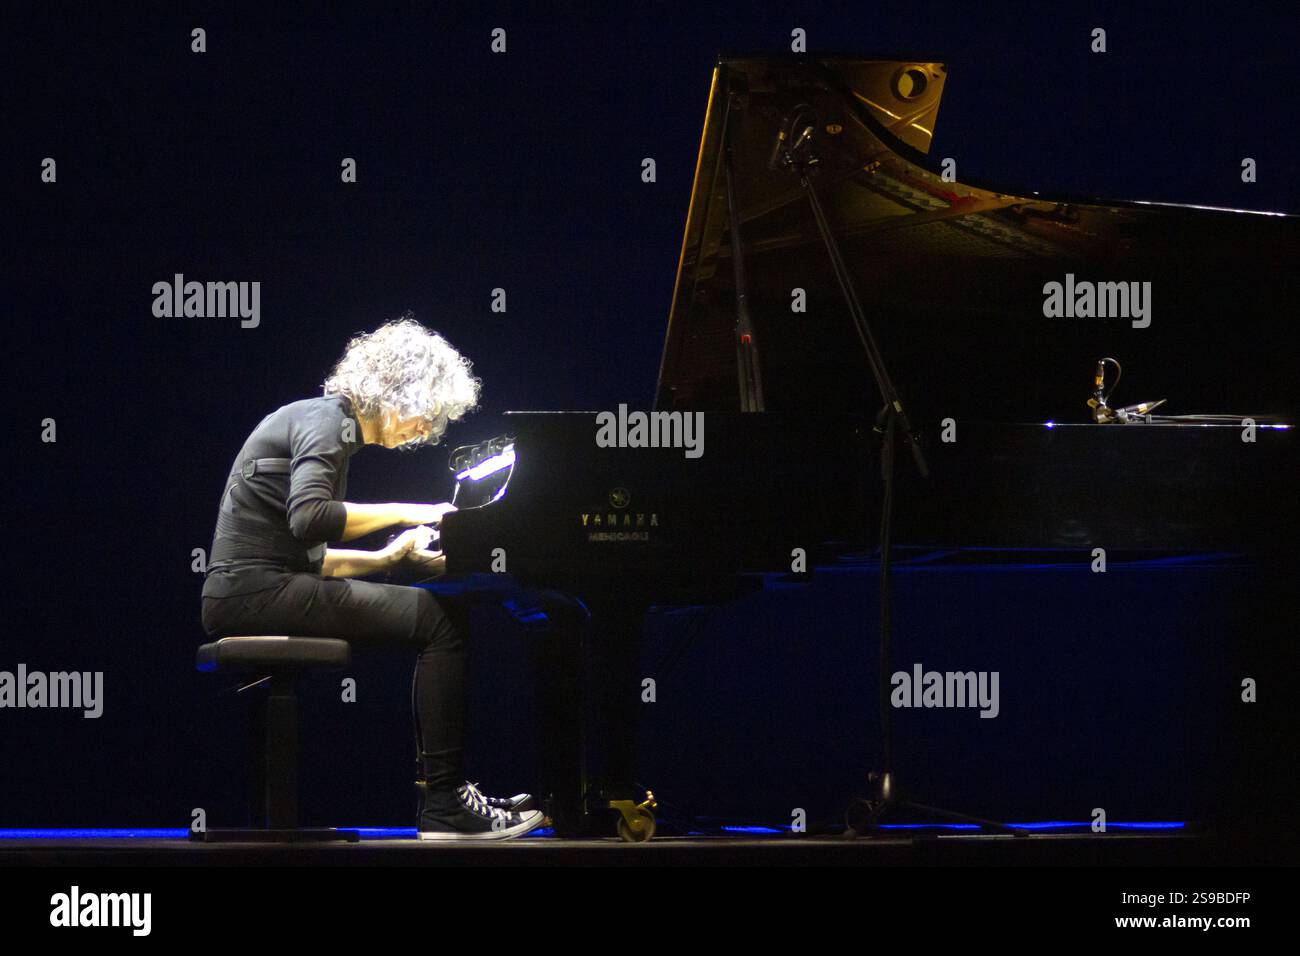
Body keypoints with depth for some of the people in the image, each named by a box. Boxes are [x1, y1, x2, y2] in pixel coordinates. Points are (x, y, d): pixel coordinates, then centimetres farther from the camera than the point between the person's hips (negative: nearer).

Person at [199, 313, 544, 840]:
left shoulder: (331, 423, 22)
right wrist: (401, 513, -18)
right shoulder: (325, 420, -8)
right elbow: (309, 517, -26)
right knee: (439, 621, -15)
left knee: (437, 615, 9)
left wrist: (388, 557, 10)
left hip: (266, 589, 10)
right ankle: (444, 806, -16)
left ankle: (448, 791, 6)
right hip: (254, 590, -10)